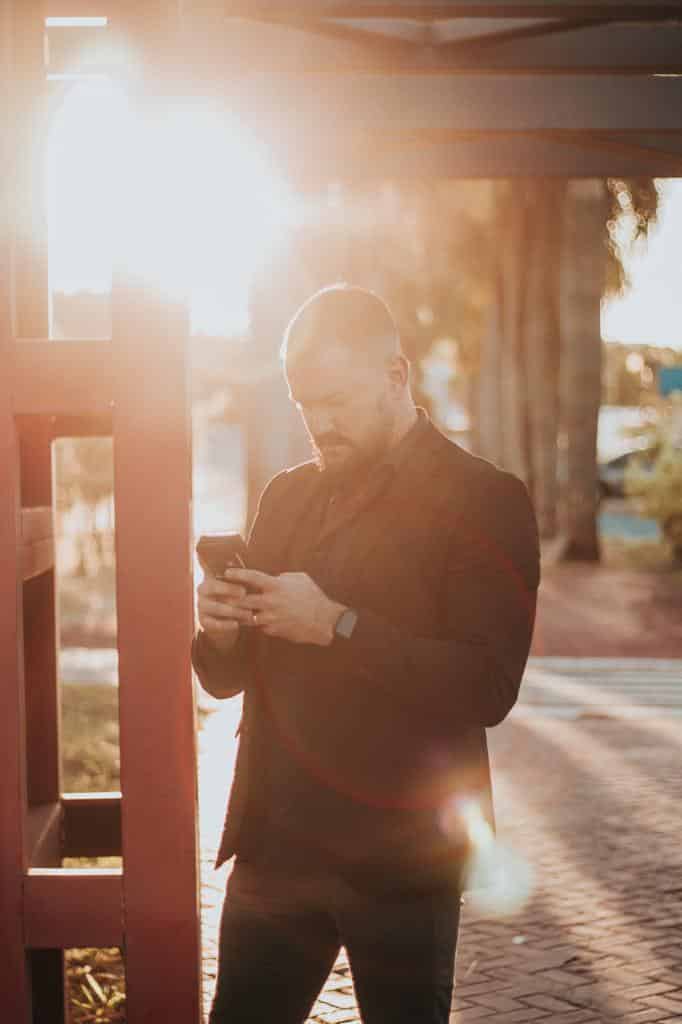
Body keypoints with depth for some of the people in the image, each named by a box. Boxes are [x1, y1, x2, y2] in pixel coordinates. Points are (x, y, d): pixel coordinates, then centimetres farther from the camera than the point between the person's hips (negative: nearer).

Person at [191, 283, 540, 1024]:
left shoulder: (484, 502, -6)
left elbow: (487, 688, -16)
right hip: (274, 844, 5)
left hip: (398, 857, -5)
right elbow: (231, 677, 16)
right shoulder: (287, 496, 12)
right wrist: (220, 633, -7)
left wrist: (338, 626, -22)